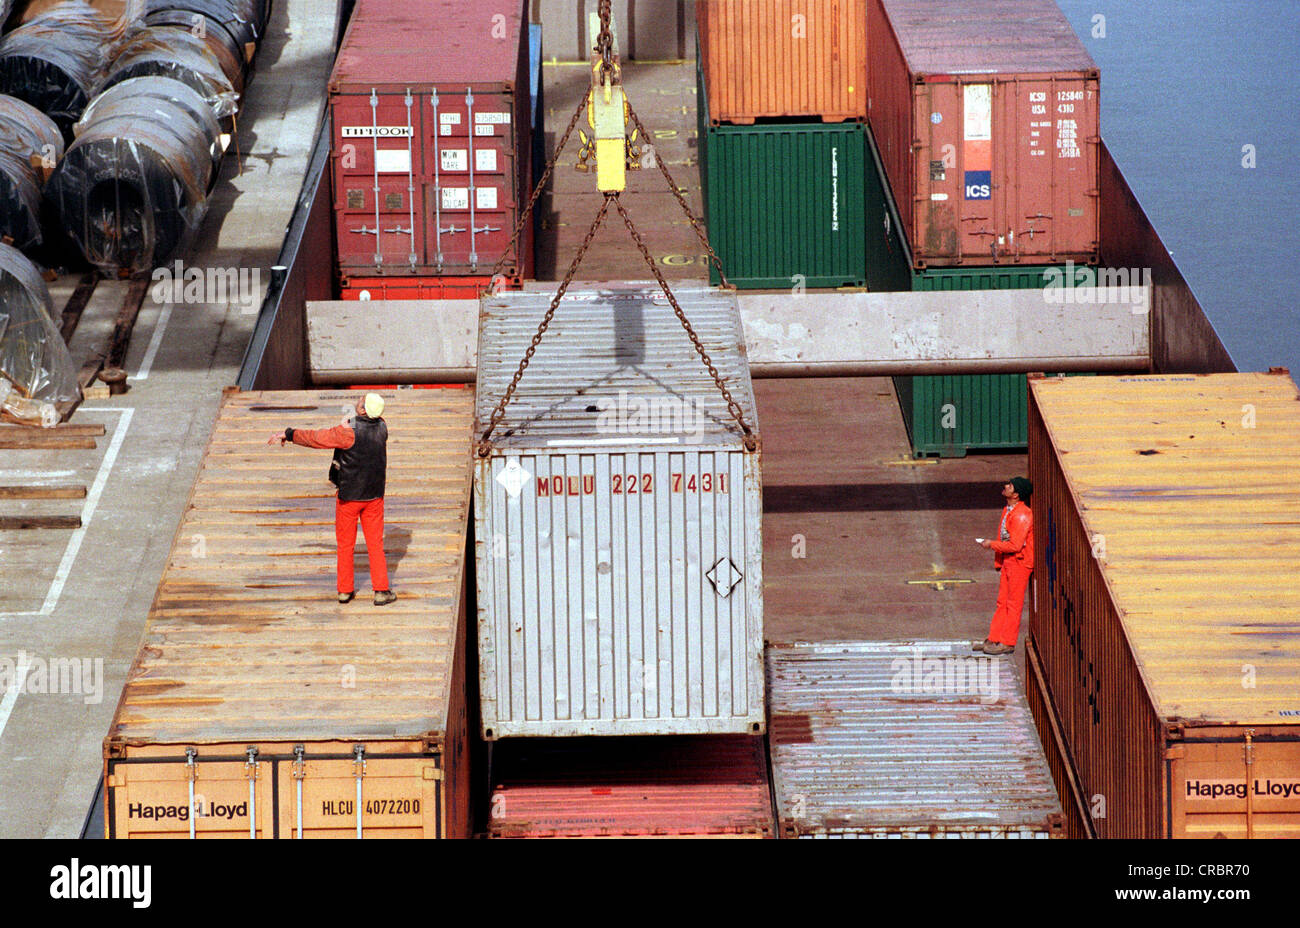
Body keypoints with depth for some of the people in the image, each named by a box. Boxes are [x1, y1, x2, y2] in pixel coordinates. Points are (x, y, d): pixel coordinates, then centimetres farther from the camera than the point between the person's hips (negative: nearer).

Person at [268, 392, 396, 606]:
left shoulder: (350, 432, -22)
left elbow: (315, 438, -14)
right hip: (375, 494, 4)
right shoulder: (382, 428, -6)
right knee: (375, 543, 9)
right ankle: (381, 590, 5)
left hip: (349, 494, -4)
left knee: (345, 544, 10)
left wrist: (288, 434, -1)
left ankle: (345, 590, 16)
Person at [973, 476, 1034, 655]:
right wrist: (998, 562, 18)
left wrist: (992, 544, -12)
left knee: (1013, 604, -2)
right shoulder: (1007, 510, 10)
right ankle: (993, 639, 16)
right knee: (1002, 602, 12)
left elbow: (1015, 545, -23)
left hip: (1019, 562, -9)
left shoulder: (1021, 515, -20)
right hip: (1008, 560, 9)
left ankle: (1008, 643, 3)